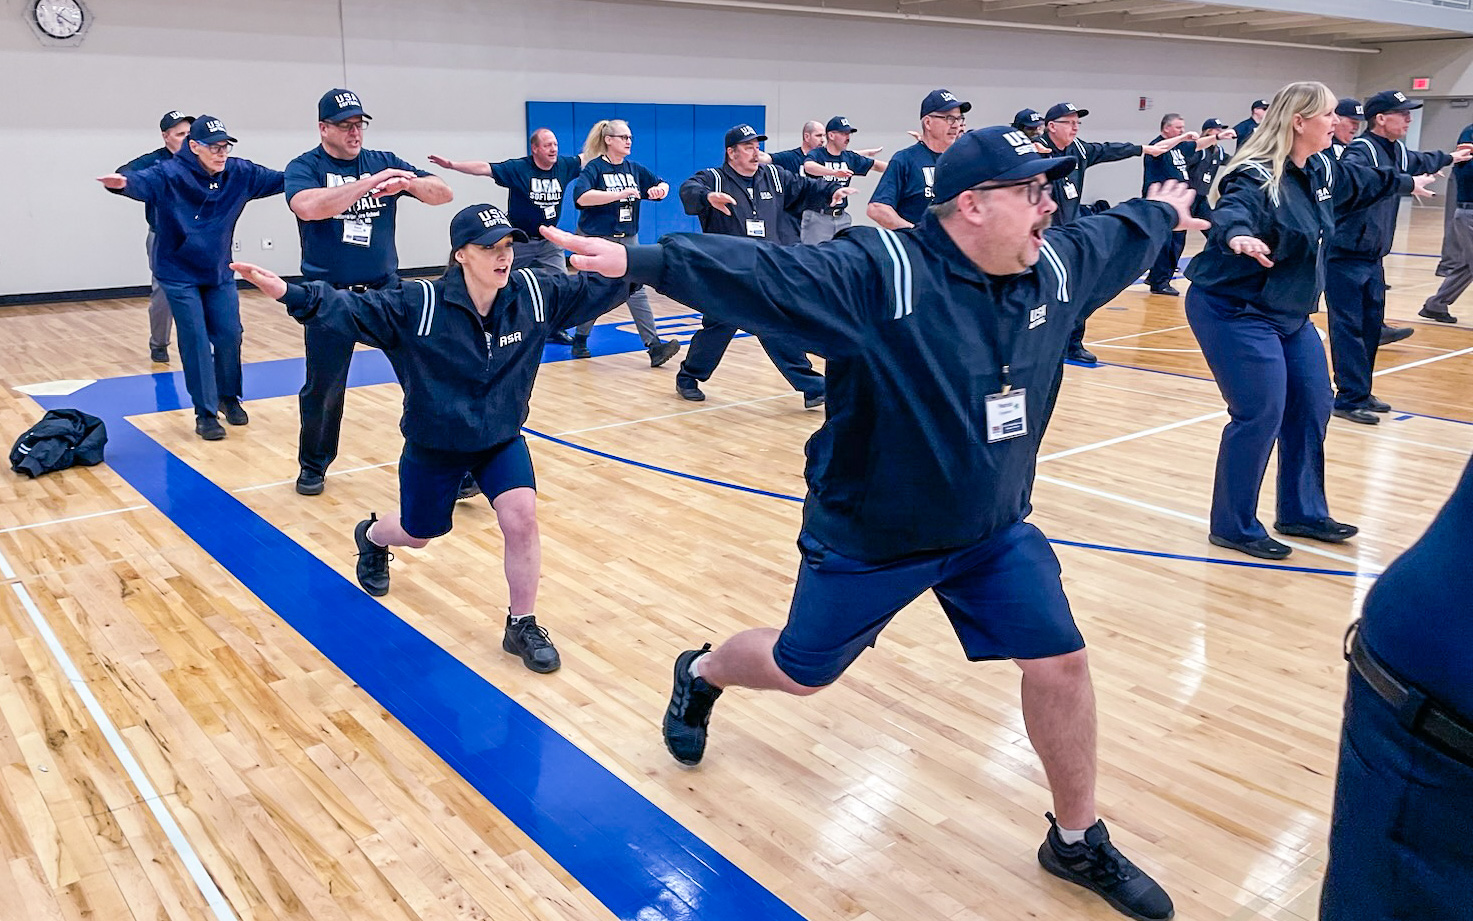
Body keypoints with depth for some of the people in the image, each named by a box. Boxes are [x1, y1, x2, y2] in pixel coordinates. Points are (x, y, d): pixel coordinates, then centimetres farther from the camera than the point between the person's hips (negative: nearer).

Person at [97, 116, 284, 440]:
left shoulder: (240, 173, -6)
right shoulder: (170, 173, -19)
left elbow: (278, 180, -4)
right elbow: (143, 182, -37)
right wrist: (123, 183, -60)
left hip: (220, 273, 4)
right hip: (179, 274, -4)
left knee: (229, 336, 7)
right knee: (195, 342, -3)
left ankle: (229, 397, 30)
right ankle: (205, 413, 7)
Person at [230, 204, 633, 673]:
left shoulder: (535, 292, -16)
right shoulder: (418, 304, -24)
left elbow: (597, 287, -9)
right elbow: (354, 308, -28)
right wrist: (292, 294, -44)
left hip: (502, 440, 2)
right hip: (433, 445, -1)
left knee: (521, 517, -19)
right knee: (417, 534, 19)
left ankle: (522, 627, 3)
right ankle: (371, 536, 59)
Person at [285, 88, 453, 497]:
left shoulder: (383, 162, 5)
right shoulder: (305, 167, -3)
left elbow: (444, 193, -1)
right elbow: (308, 206, -26)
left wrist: (409, 183, -22)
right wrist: (369, 182, -31)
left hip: (386, 289, 2)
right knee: (323, 387, 9)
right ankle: (313, 466, 30)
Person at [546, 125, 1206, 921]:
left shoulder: (1057, 268, -3)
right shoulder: (879, 274, -26)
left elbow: (1113, 238, 19)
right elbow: (765, 272, -36)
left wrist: (1160, 215, 38)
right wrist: (642, 262, -47)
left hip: (994, 532, 6)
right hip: (869, 536, -5)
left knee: (1061, 663, 4)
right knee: (800, 672, 13)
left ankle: (1078, 842, 28)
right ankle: (699, 674, 48)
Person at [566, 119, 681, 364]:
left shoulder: (634, 169, 8)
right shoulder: (594, 167, -9)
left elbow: (662, 184, 20)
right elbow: (581, 197, -26)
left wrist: (659, 190, -6)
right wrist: (620, 194, -30)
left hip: (628, 239, 4)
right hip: (596, 239, -4)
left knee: (636, 291, -6)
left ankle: (654, 345, -13)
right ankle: (580, 340, 26)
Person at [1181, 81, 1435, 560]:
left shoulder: (1323, 170, 6)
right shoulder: (1256, 178, -21)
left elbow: (1365, 180, 28)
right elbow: (1232, 210, -44)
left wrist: (1408, 182, 46)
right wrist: (1237, 235, -67)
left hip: (1289, 313, 10)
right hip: (1234, 311, -10)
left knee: (1311, 406, 12)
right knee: (1261, 416, -12)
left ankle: (1302, 512, 28)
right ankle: (1234, 526, 3)